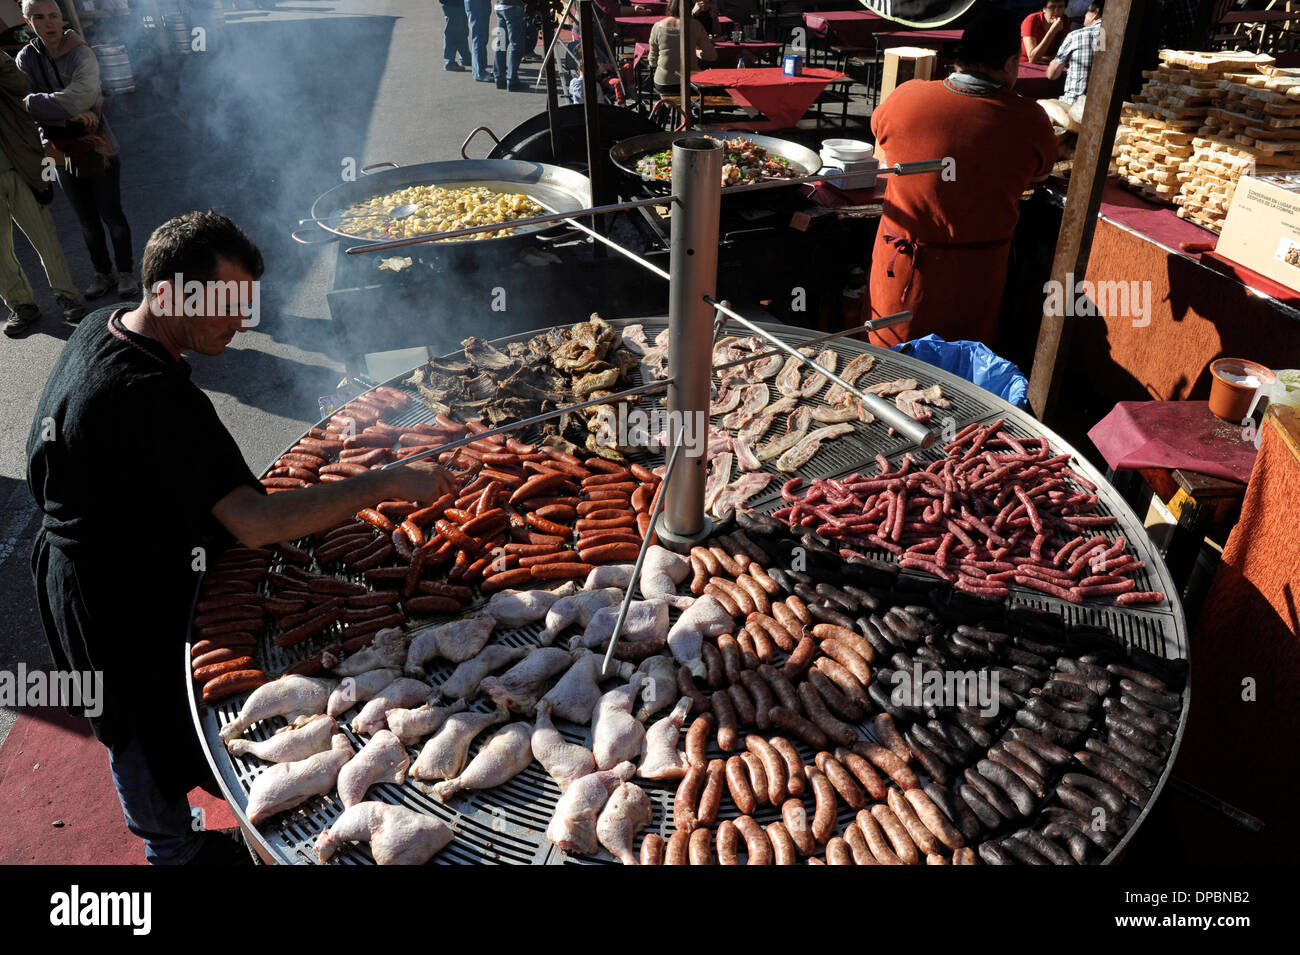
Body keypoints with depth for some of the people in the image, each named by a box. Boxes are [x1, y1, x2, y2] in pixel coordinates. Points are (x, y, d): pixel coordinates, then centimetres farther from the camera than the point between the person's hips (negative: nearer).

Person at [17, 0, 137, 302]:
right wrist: (72, 114, -27)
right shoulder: (26, 59, -2)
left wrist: (28, 103, -28)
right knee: (87, 221, 15)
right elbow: (25, 104, -12)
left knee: (112, 215, 6)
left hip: (99, 151, -4)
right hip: (64, 155, 4)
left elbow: (81, 96, -31)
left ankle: (126, 272, 23)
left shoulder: (81, 56, -15)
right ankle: (102, 273, 30)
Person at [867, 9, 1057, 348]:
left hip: (903, 267, 1)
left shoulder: (905, 98, -10)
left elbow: (881, 154, 10)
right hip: (976, 272, 0)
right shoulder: (1029, 121, -12)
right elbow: (1039, 175, 8)